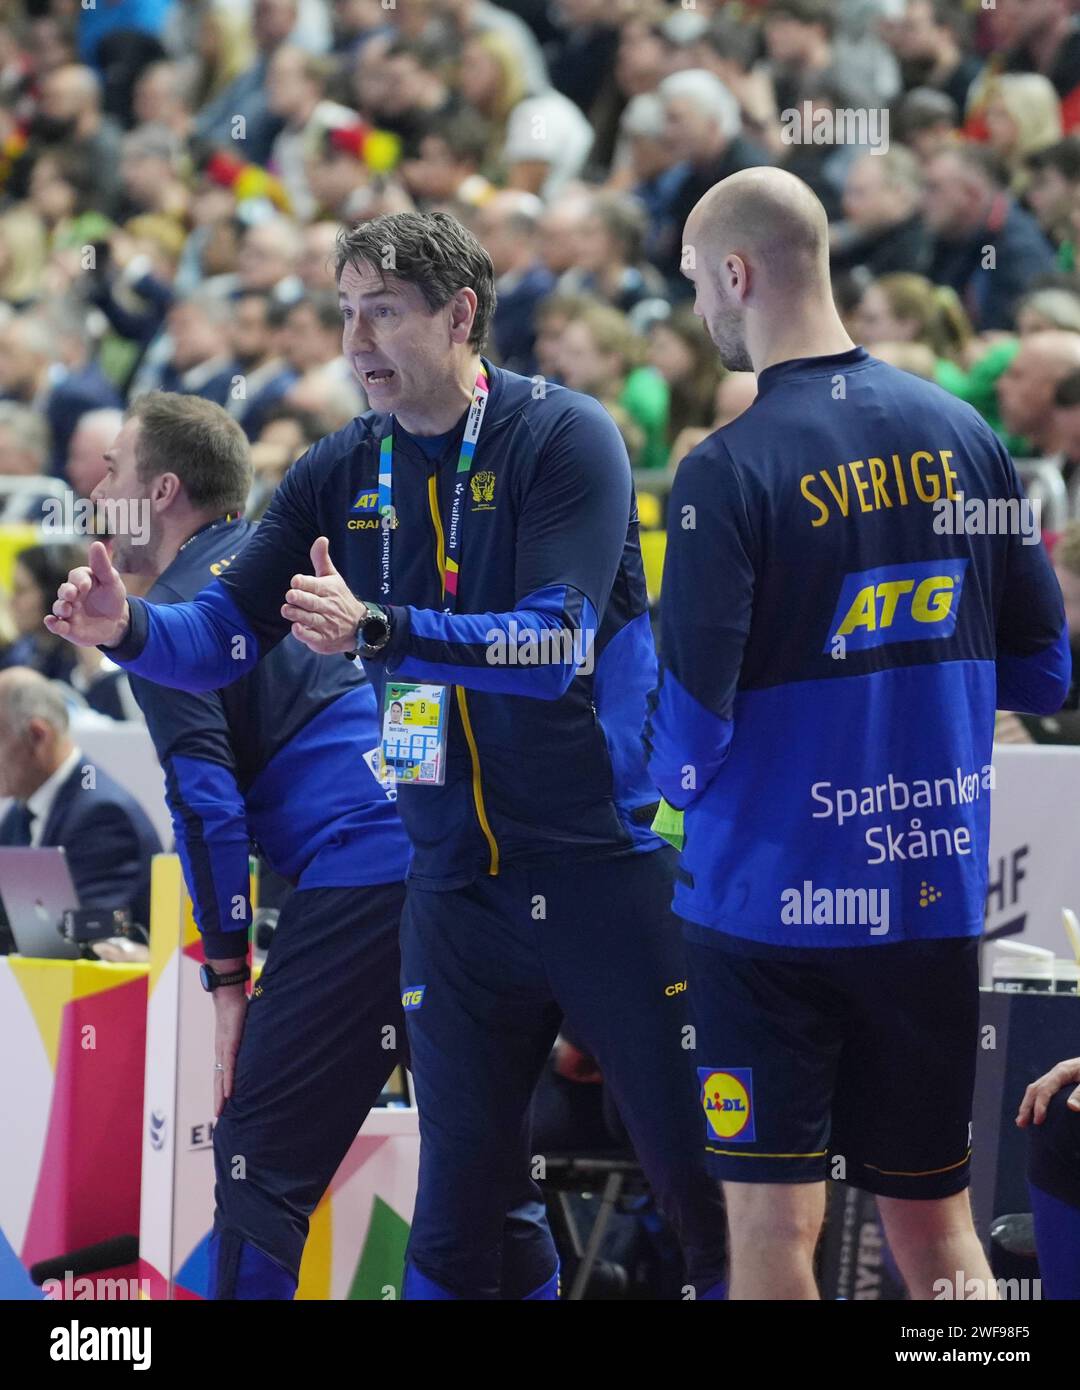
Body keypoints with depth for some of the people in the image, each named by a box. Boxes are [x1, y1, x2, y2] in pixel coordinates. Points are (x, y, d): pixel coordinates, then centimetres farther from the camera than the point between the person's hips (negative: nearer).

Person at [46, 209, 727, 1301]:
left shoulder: (564, 440, -10)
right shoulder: (341, 475, 6)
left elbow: (555, 641, -21)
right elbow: (223, 637, 5)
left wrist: (379, 630, -32)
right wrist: (130, 628, -16)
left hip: (606, 870, -5)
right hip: (457, 886, 5)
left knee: (711, 1190, -3)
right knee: (460, 1216, 7)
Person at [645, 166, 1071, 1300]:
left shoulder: (729, 472, -14)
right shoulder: (960, 436, 2)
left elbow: (689, 723, -15)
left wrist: (672, 771, 7)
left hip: (769, 898, -5)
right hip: (934, 896, 5)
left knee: (770, 1225, -1)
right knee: (935, 1221, 13)